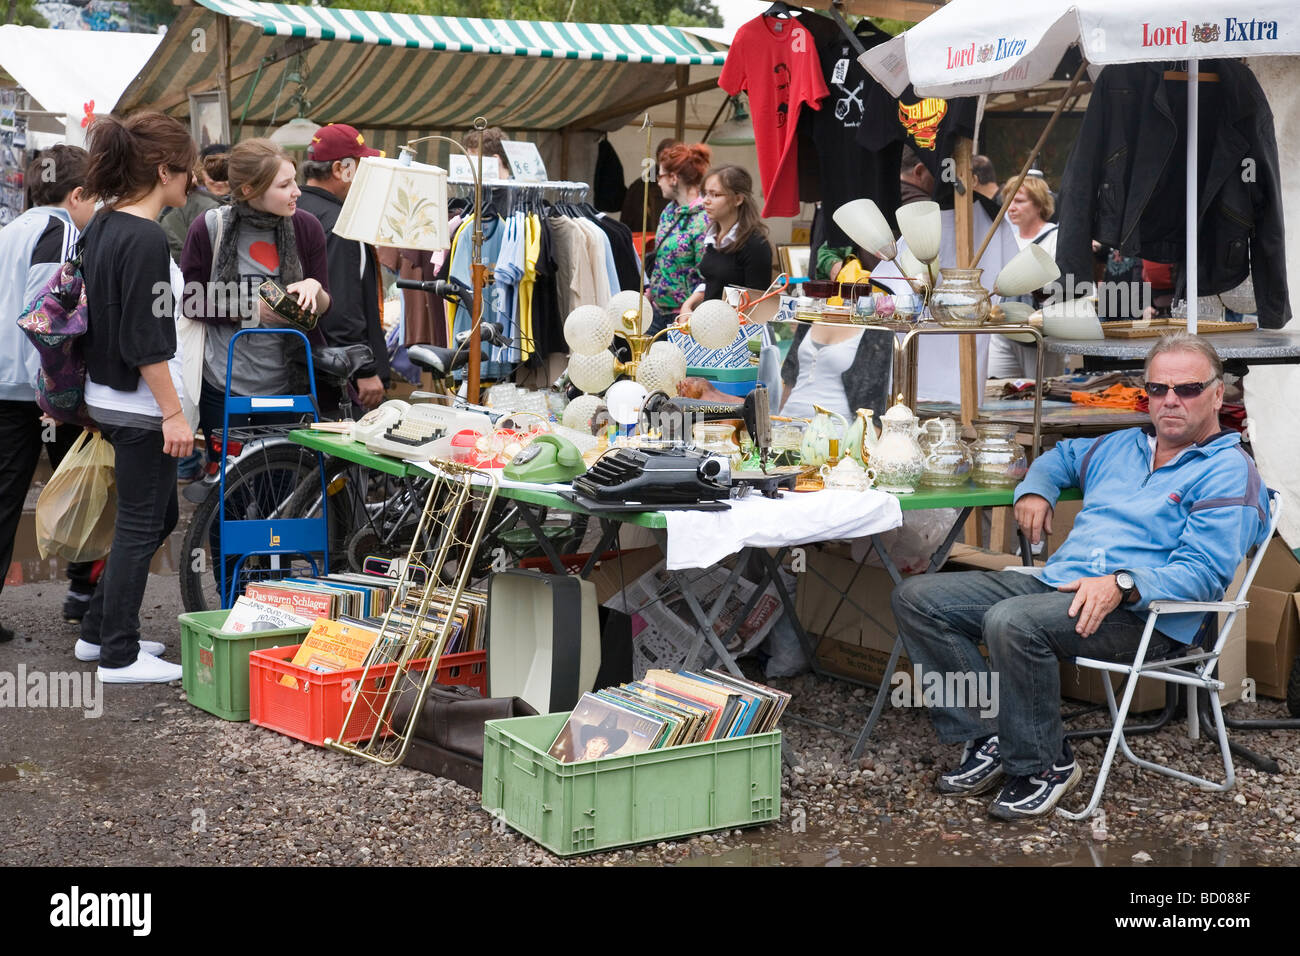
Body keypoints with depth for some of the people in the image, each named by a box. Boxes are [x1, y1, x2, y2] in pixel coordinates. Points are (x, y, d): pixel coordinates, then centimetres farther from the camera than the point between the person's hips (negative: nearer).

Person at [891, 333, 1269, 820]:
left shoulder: (1229, 473, -2)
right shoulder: (1123, 446, 22)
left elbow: (1203, 572, -13)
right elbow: (1063, 456, 43)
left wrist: (1121, 584, -27)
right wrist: (1035, 488, 20)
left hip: (1142, 613, -8)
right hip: (1056, 581, 8)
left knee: (1012, 622, -37)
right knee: (917, 598, -4)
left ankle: (1042, 766, -17)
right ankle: (991, 740, -9)